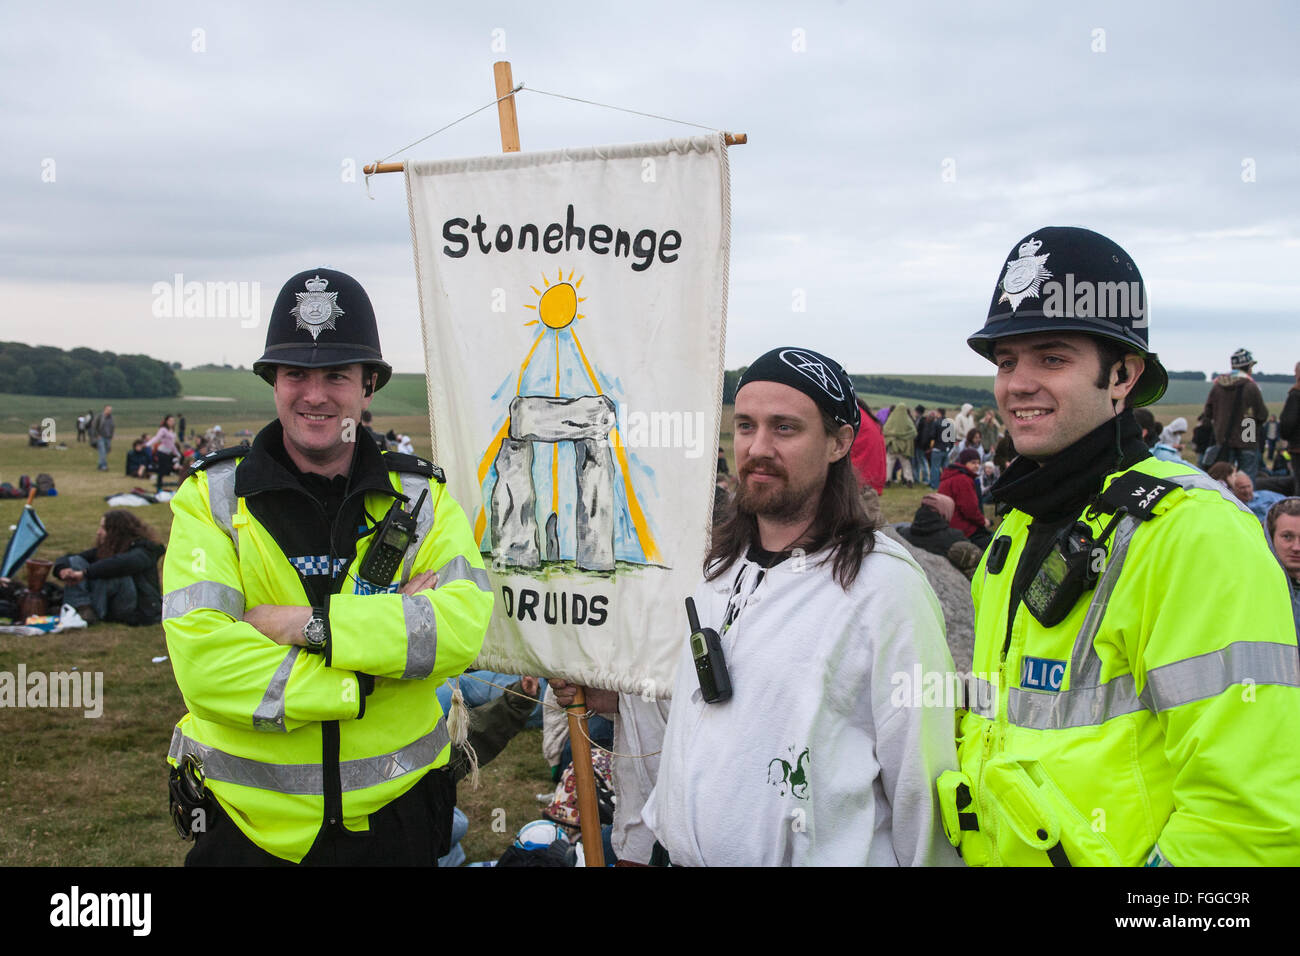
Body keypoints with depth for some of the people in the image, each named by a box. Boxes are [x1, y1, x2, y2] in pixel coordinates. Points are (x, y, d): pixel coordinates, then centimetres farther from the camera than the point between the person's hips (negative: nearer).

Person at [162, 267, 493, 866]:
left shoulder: (422, 498, -1)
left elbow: (467, 625, -18)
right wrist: (369, 681, -21)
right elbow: (203, 664, -19)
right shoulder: (212, 498, -6)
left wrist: (312, 624, -23)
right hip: (249, 825, -1)